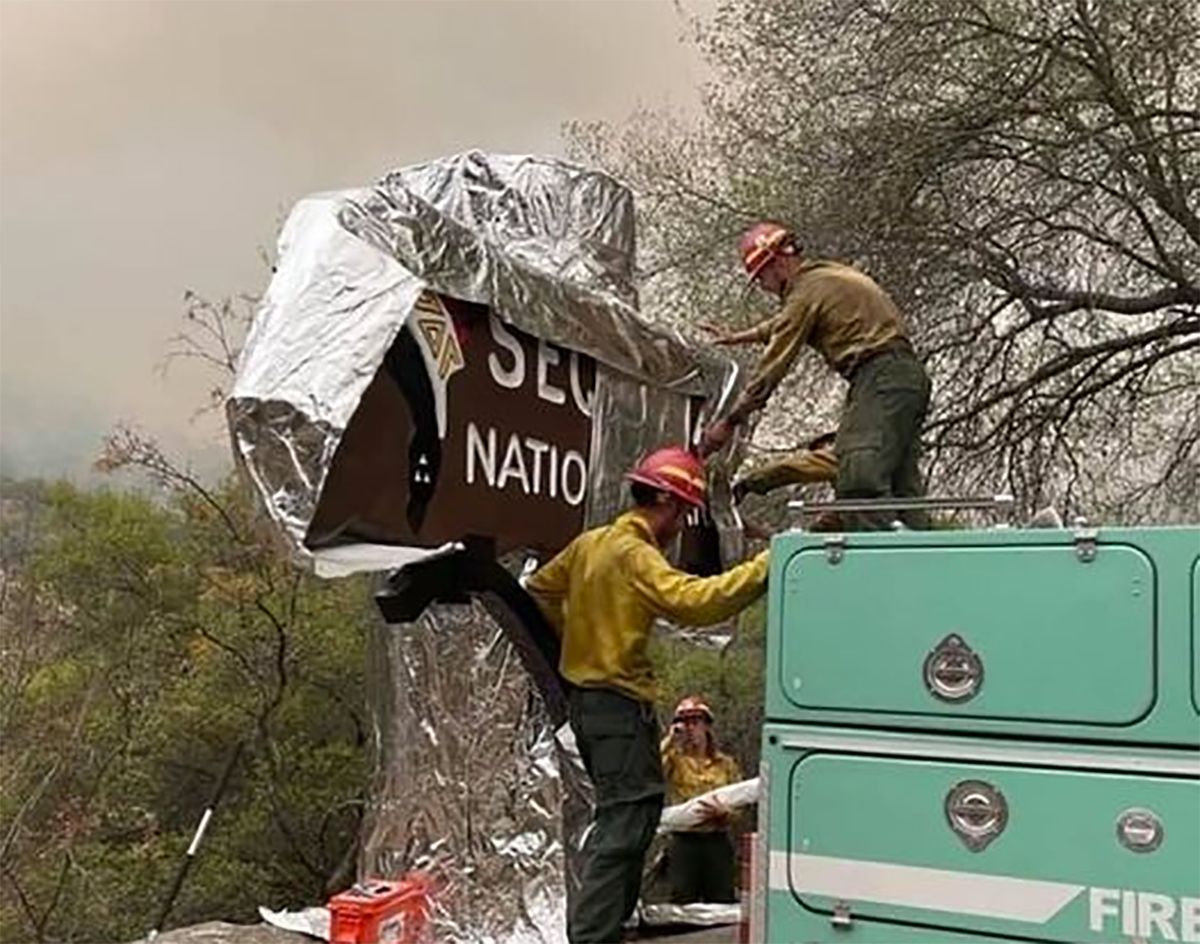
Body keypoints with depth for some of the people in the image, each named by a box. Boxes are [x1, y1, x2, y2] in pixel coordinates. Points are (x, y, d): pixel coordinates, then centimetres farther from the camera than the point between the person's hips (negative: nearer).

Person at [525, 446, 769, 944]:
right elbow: (694, 600, -31)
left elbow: (541, 589, 23)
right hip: (619, 703, -10)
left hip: (585, 696, 10)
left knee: (622, 815, 20)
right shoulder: (634, 554, -18)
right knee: (627, 820, -8)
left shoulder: (590, 542, 11)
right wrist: (766, 566, -30)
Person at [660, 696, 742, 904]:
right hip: (684, 842, -1)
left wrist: (723, 811, -15)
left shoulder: (725, 764, 11)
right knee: (683, 904, -5)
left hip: (718, 842, 2)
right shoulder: (675, 759, 6)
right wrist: (671, 739, -12)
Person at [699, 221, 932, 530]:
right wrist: (740, 337, 51)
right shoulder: (830, 274, 23)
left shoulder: (808, 290, -6)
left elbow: (773, 365, -7)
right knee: (902, 481, 7)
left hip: (881, 377, -10)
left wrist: (729, 422, -2)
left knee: (861, 478, -19)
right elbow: (784, 323, 42)